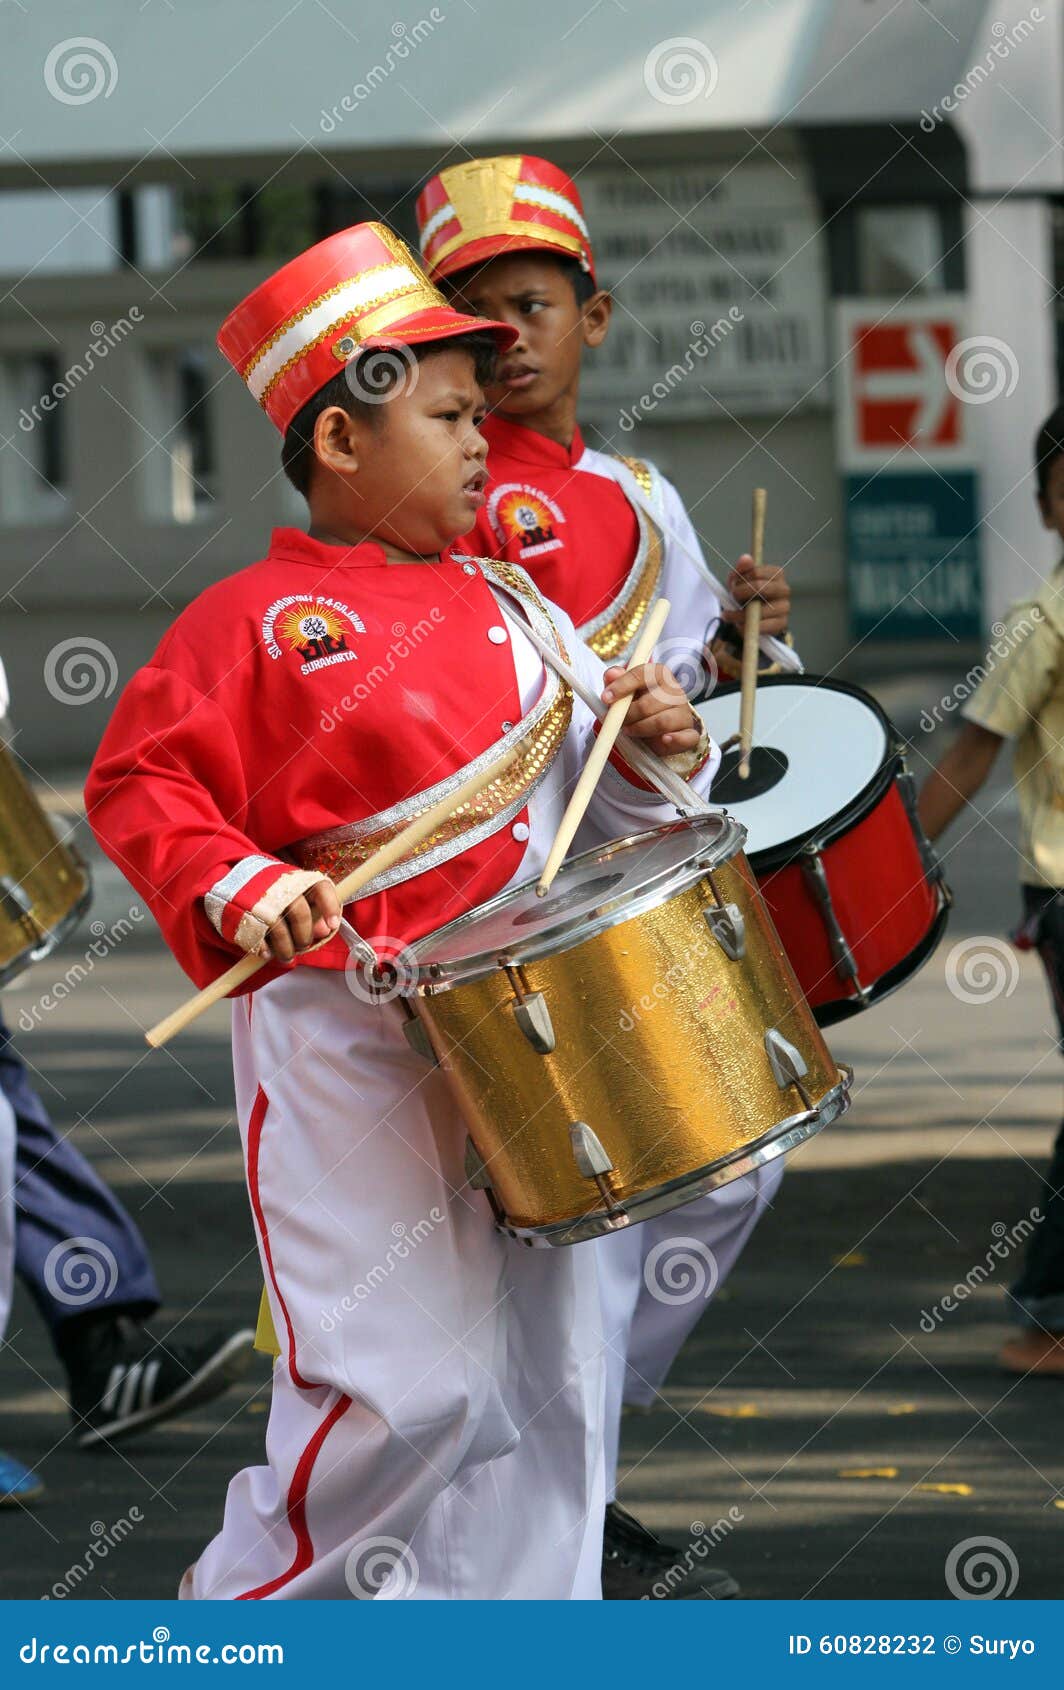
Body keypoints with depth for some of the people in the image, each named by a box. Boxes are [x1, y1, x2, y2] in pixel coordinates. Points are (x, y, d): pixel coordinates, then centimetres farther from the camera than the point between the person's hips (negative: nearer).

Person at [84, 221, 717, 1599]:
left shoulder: (508, 606, 12)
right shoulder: (254, 620, -6)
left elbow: (584, 797, 19)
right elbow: (137, 785, -8)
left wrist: (659, 748, -2)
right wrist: (243, 890, -22)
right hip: (347, 1045, -6)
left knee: (538, 1380, 6)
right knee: (405, 1391, -11)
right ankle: (241, 1612, 8)